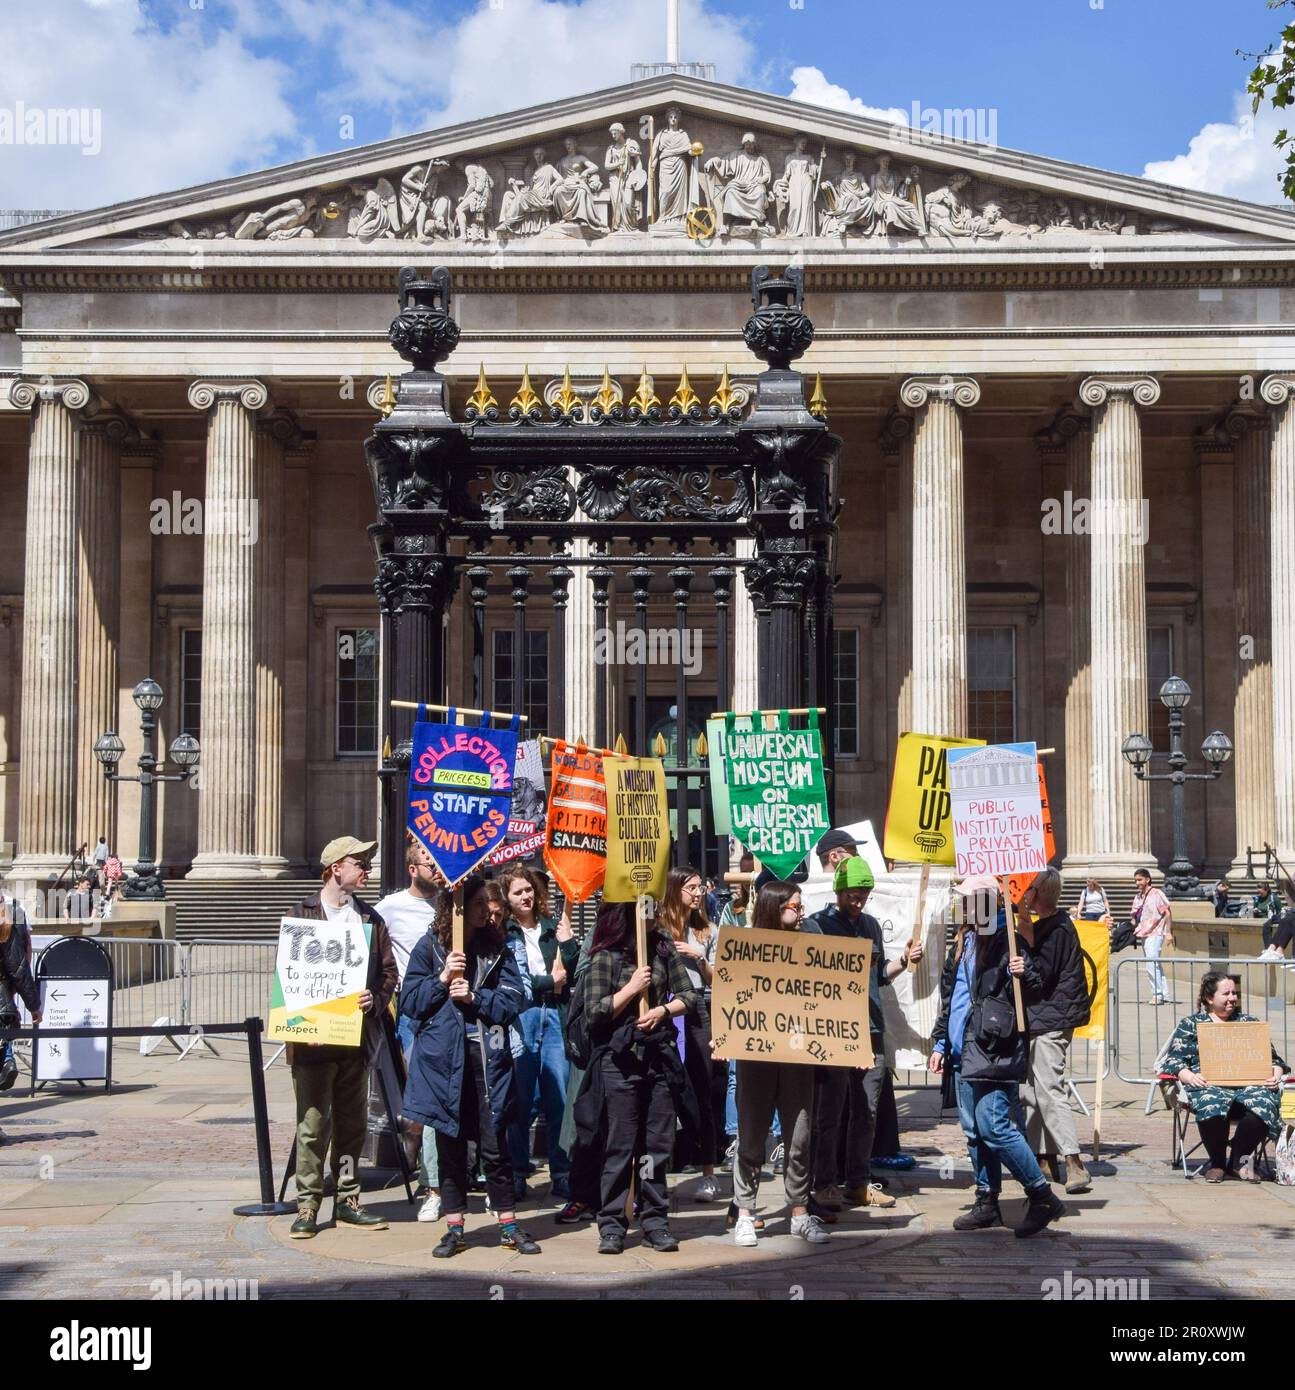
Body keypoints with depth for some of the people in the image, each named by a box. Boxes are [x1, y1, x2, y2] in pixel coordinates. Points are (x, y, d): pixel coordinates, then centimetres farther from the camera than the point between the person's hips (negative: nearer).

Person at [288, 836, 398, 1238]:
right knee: (313, 1123, -2)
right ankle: (308, 1205, 5)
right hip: (313, 1038, -4)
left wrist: (375, 1001, -9)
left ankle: (347, 1200, 18)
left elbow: (389, 972, 11)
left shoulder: (370, 919, 13)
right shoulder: (303, 914, 0)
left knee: (352, 1122, 10)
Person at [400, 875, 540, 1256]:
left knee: (494, 1146, 2)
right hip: (443, 1058, -1)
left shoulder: (497, 947, 6)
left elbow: (514, 1000, -1)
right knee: (451, 1147, 8)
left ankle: (509, 1226, 12)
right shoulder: (430, 947, 1)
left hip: (487, 1058, 1)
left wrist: (474, 997, -13)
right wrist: (442, 978, -15)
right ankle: (454, 1229, 17)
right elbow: (409, 1002, -2)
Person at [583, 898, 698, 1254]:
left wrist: (664, 1010, -8)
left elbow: (689, 996, 9)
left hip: (661, 1056, 4)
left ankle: (655, 1221, 13)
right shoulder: (605, 957, -2)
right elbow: (594, 1013, -6)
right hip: (620, 1060, -3)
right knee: (619, 1145, -1)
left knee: (658, 1142, 5)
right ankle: (612, 1225, 5)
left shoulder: (662, 948, 8)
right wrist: (631, 989, -11)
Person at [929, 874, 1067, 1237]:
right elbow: (948, 996, 24)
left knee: (994, 1126, -13)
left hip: (995, 1050, -9)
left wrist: (1021, 975, -29)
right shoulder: (964, 941, 18)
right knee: (974, 1130, 11)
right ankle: (987, 1203, 20)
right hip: (965, 1052, 9)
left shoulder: (1010, 938, -7)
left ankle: (1043, 1197, -2)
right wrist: (940, 1043, 22)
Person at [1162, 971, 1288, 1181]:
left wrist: (1275, 1076, 0)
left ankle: (1237, 1161, -10)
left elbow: (1273, 1058, 23)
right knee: (1210, 1106, -39)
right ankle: (1217, 1162, -12)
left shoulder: (1249, 1023, 27)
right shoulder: (1190, 1024, 18)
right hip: (1209, 1085, -2)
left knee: (1262, 1106, -34)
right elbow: (1174, 1060, 8)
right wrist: (1189, 1077, -13)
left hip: (1248, 1084, 2)